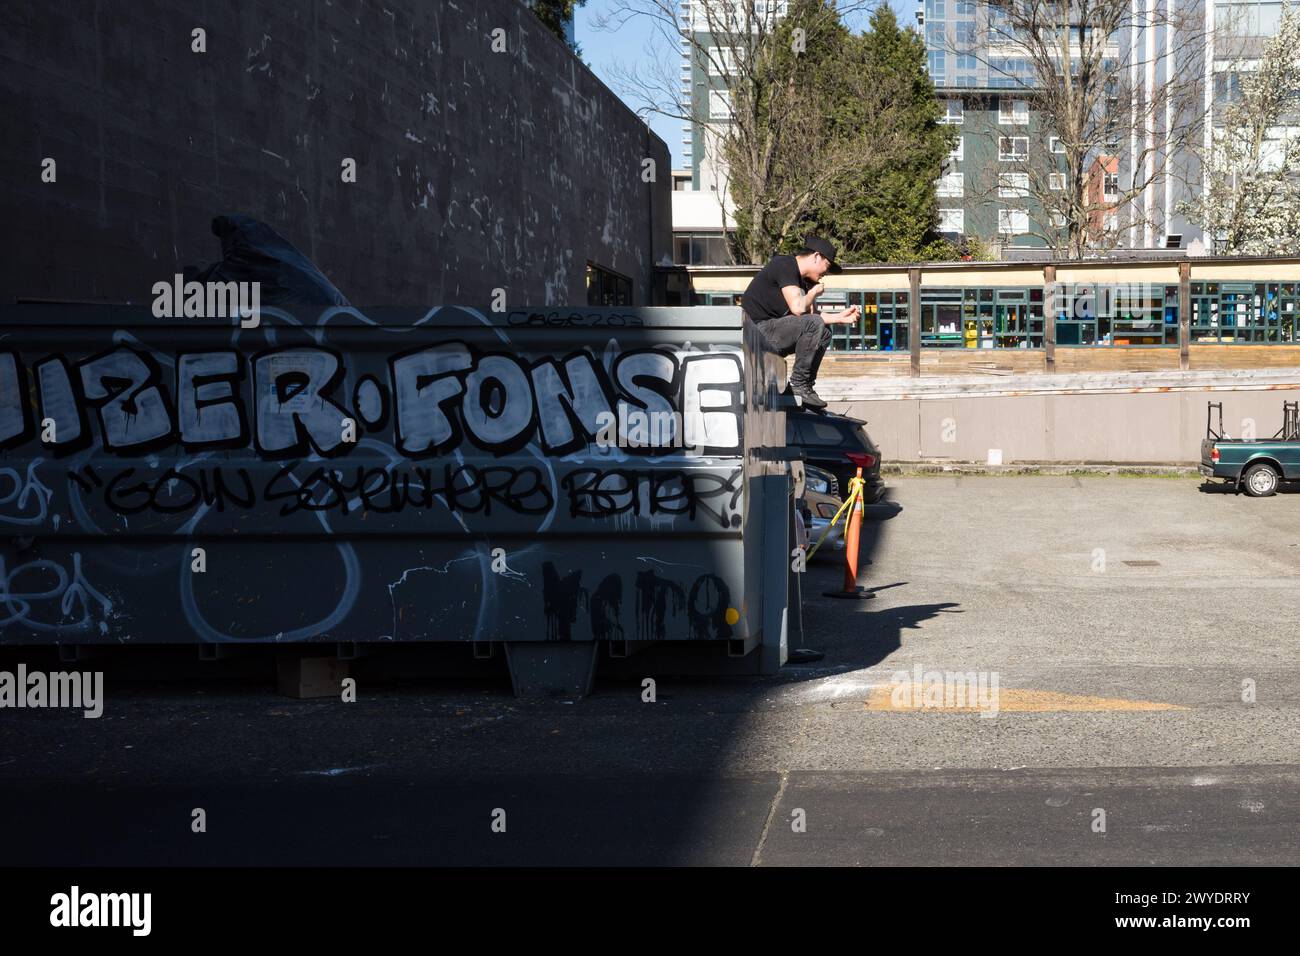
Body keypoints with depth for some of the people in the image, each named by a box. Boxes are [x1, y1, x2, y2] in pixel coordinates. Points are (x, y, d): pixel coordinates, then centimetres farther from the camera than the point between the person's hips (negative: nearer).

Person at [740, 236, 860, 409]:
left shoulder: (804, 280, 16)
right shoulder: (785, 265, -13)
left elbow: (808, 315, 19)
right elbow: (798, 308, -23)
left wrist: (841, 318, 17)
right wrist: (814, 292, -5)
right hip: (757, 332, -10)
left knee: (824, 333, 15)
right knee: (814, 324, -23)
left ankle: (805, 387, 10)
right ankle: (799, 385, -15)